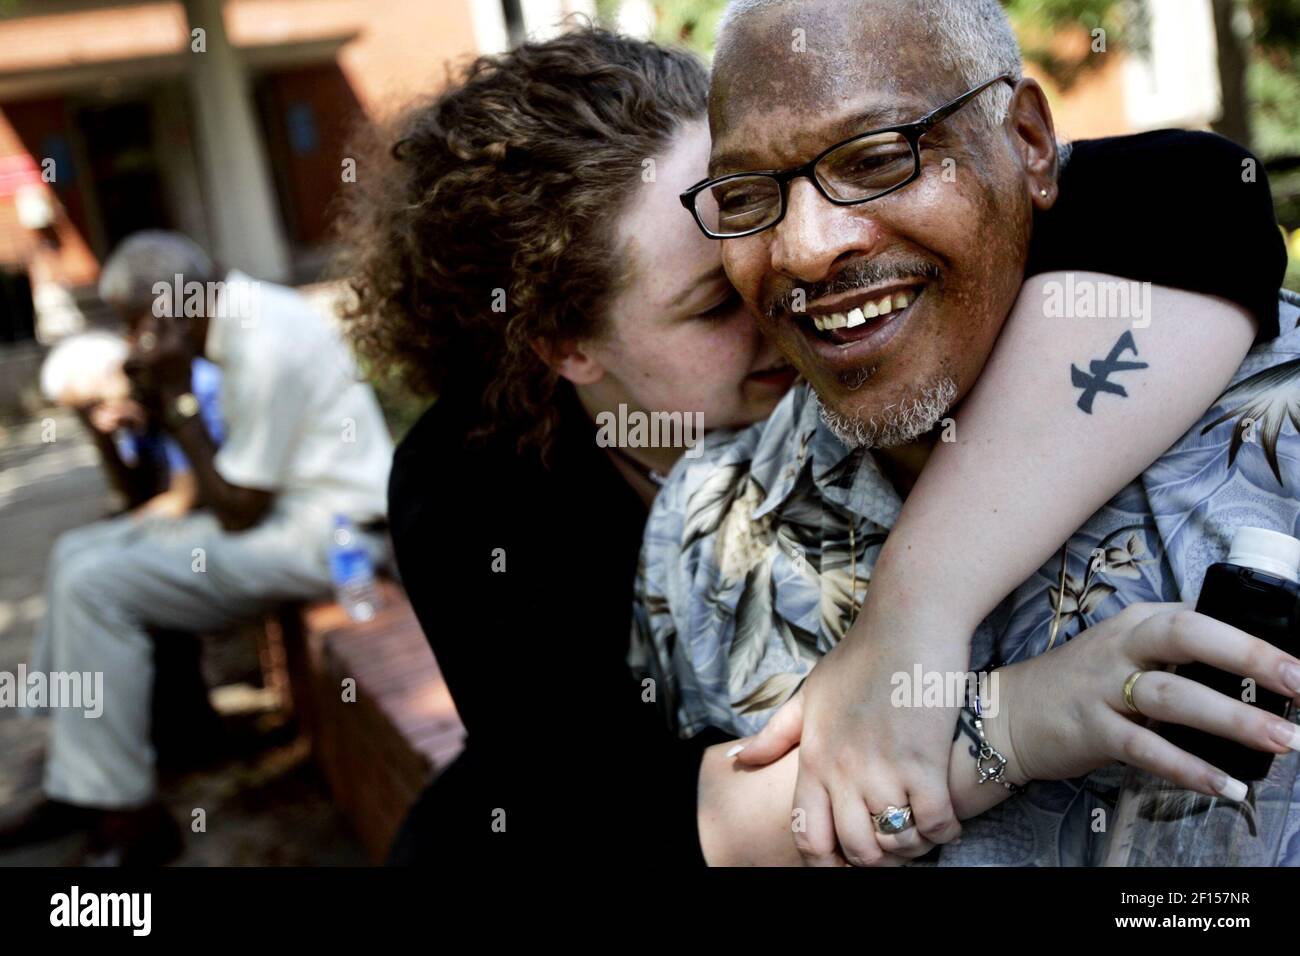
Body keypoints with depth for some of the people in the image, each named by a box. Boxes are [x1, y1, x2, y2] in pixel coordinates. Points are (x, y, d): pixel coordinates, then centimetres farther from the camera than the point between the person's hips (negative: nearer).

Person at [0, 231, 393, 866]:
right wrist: (159, 406, -4)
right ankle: (75, 786, 13)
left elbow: (239, 511, -19)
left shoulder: (264, 348, -22)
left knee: (97, 586, -17)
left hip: (324, 533, -11)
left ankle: (124, 817, -5)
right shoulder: (246, 319, 8)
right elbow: (236, 486, 11)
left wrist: (177, 398, -14)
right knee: (78, 552, 9)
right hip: (281, 508, 11)